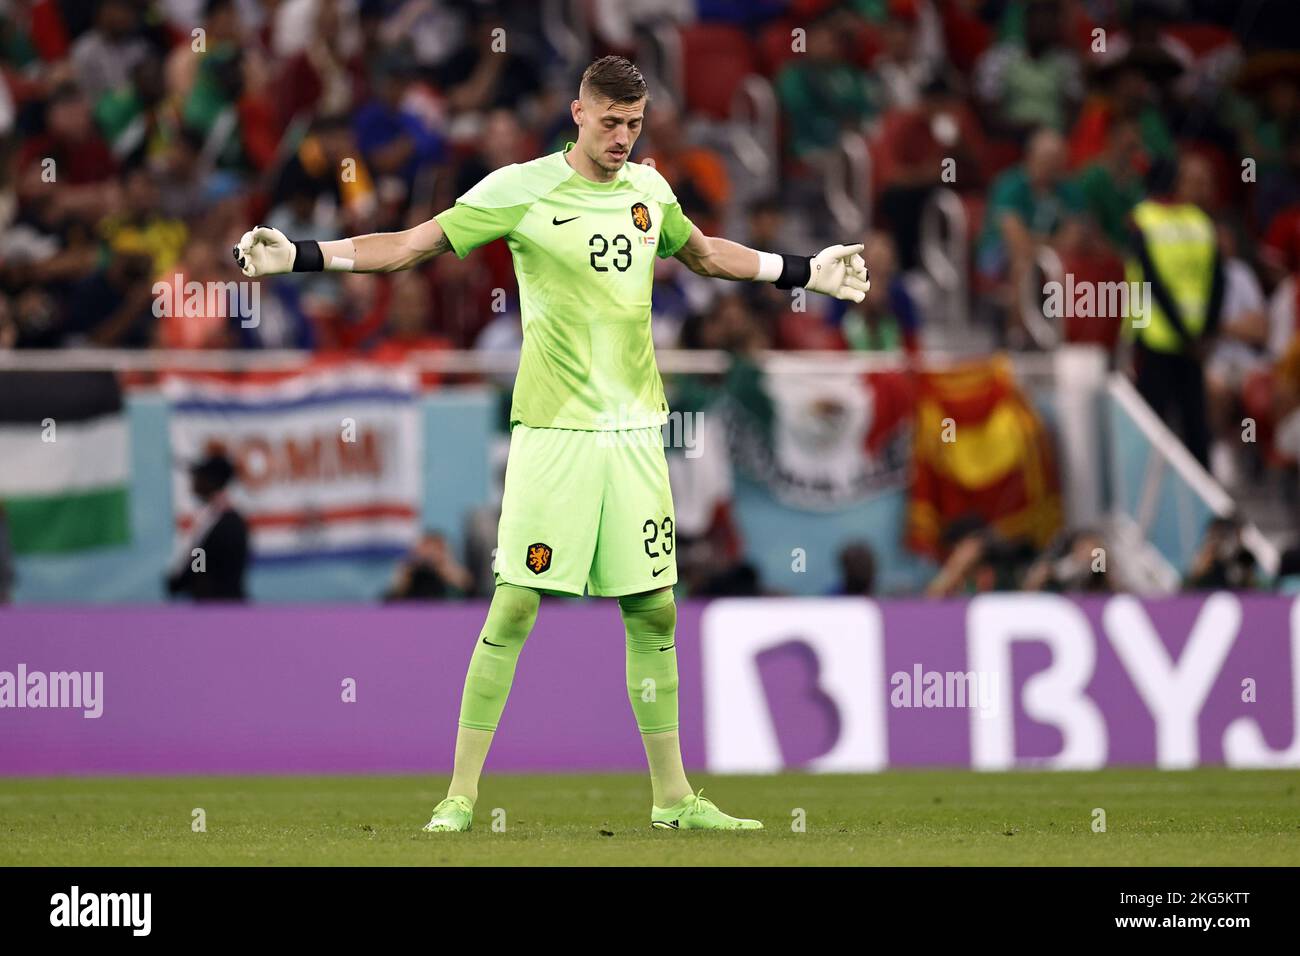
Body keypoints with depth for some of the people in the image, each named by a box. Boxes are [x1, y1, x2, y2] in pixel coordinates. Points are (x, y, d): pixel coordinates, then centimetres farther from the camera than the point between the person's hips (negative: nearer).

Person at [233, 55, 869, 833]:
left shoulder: (648, 188, 11)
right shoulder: (520, 189, -5)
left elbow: (704, 253, 31)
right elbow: (410, 245, -4)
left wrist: (805, 272, 35)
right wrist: (299, 256, -13)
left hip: (635, 427, 5)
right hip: (554, 428, -5)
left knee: (654, 613, 7)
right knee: (514, 608, -8)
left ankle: (673, 796, 15)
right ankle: (462, 793, -2)